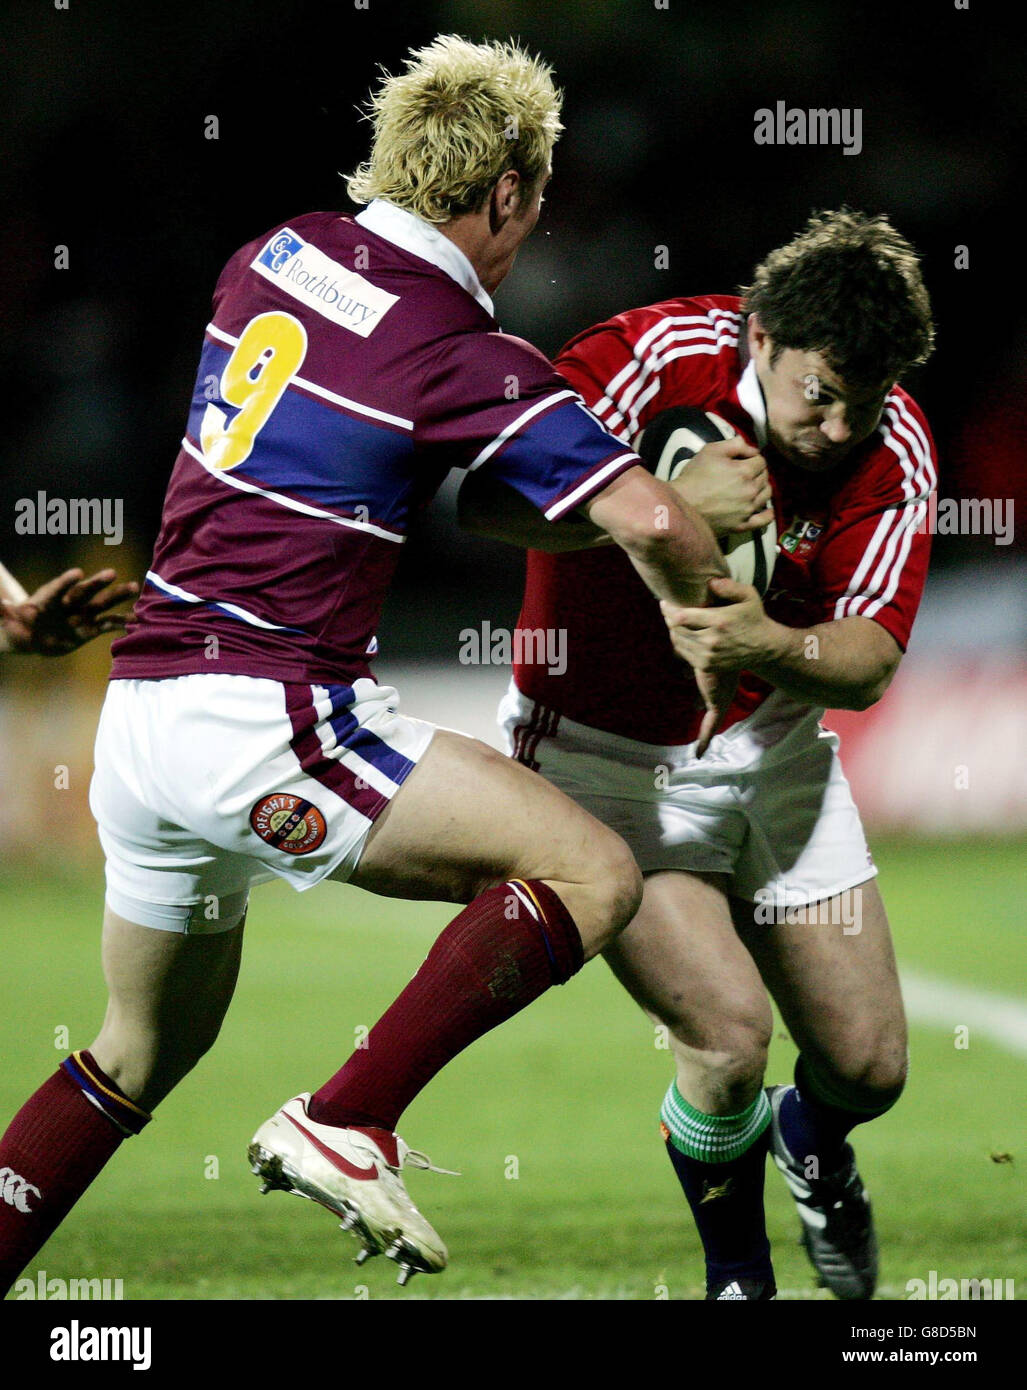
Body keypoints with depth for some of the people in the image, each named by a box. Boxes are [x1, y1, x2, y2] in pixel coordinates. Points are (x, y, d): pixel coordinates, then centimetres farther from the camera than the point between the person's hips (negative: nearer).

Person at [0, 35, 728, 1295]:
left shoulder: (276, 255, 10)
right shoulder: (463, 355, -11)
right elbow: (649, 522, -17)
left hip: (138, 711, 8)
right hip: (267, 724, -8)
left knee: (146, 1051, 24)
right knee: (590, 872, -8)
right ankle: (344, 1126, -14)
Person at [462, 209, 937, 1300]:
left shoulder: (894, 449, -14)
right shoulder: (661, 355, -25)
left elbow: (870, 661, -18)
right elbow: (486, 497, -31)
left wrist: (772, 647, -40)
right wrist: (668, 505, -42)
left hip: (770, 745, 4)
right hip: (601, 751, -4)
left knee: (869, 1063, 4)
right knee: (728, 1029, -21)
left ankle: (812, 1143, 43)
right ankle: (736, 1270, 8)